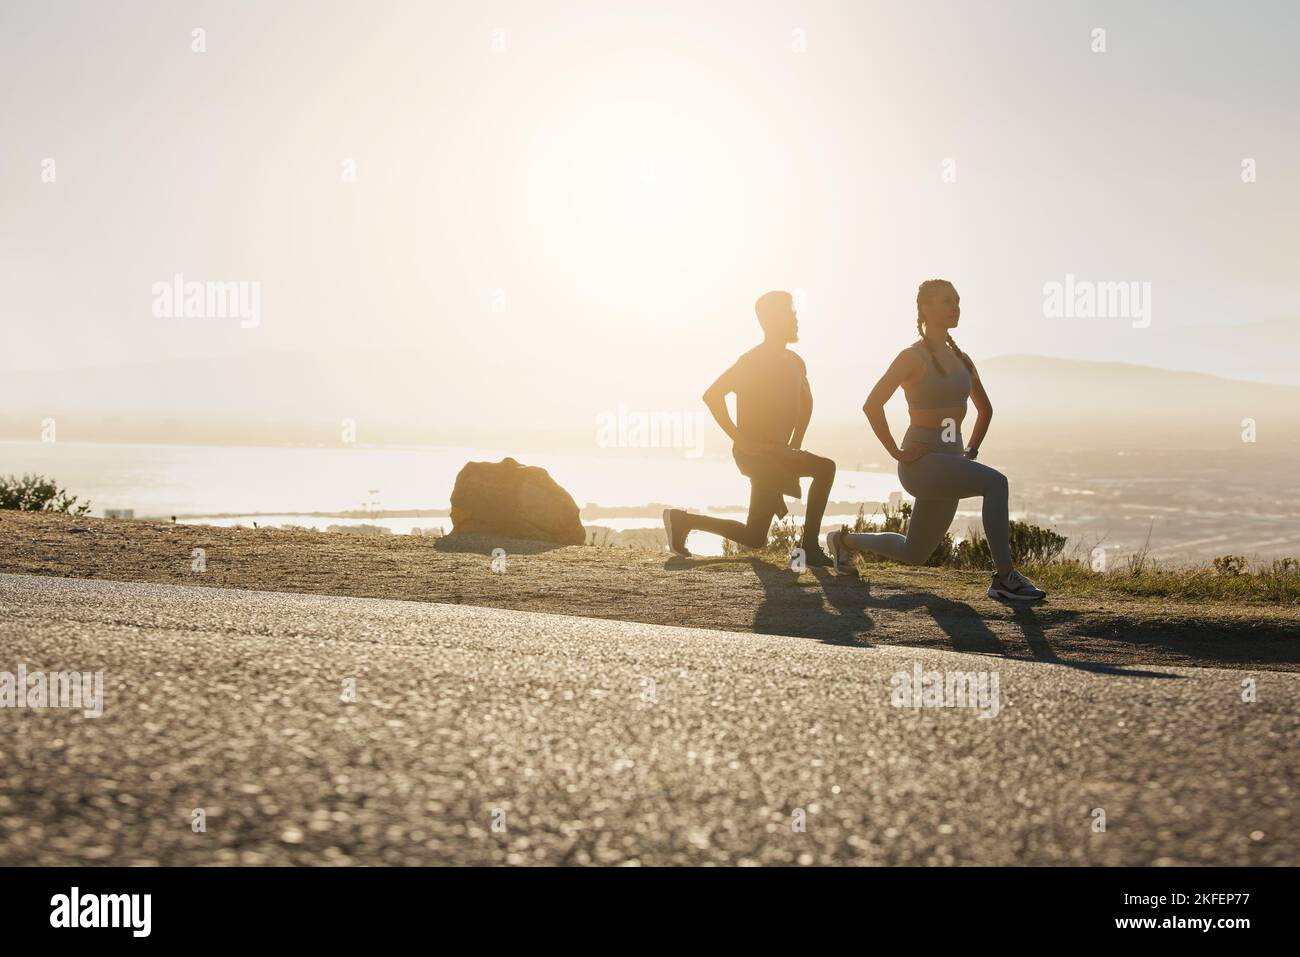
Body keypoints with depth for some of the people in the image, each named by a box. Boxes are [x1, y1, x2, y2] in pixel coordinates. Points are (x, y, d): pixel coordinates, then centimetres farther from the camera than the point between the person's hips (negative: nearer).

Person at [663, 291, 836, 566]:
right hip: (757, 454, -9)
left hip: (777, 454, 9)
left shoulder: (794, 362, 12)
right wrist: (739, 439, -23)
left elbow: (805, 401, 29)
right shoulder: (754, 360, -15)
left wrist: (795, 444, 17)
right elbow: (712, 395, -24)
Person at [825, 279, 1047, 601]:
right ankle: (1005, 577, -25)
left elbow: (985, 408, 27)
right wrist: (896, 452, -16)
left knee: (913, 554, 17)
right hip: (921, 463, -8)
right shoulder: (913, 357, -8)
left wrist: (972, 448, 15)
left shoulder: (961, 360, 12)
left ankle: (845, 540, 39)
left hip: (950, 465, 8)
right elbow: (872, 405, -16)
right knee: (995, 482, -30)